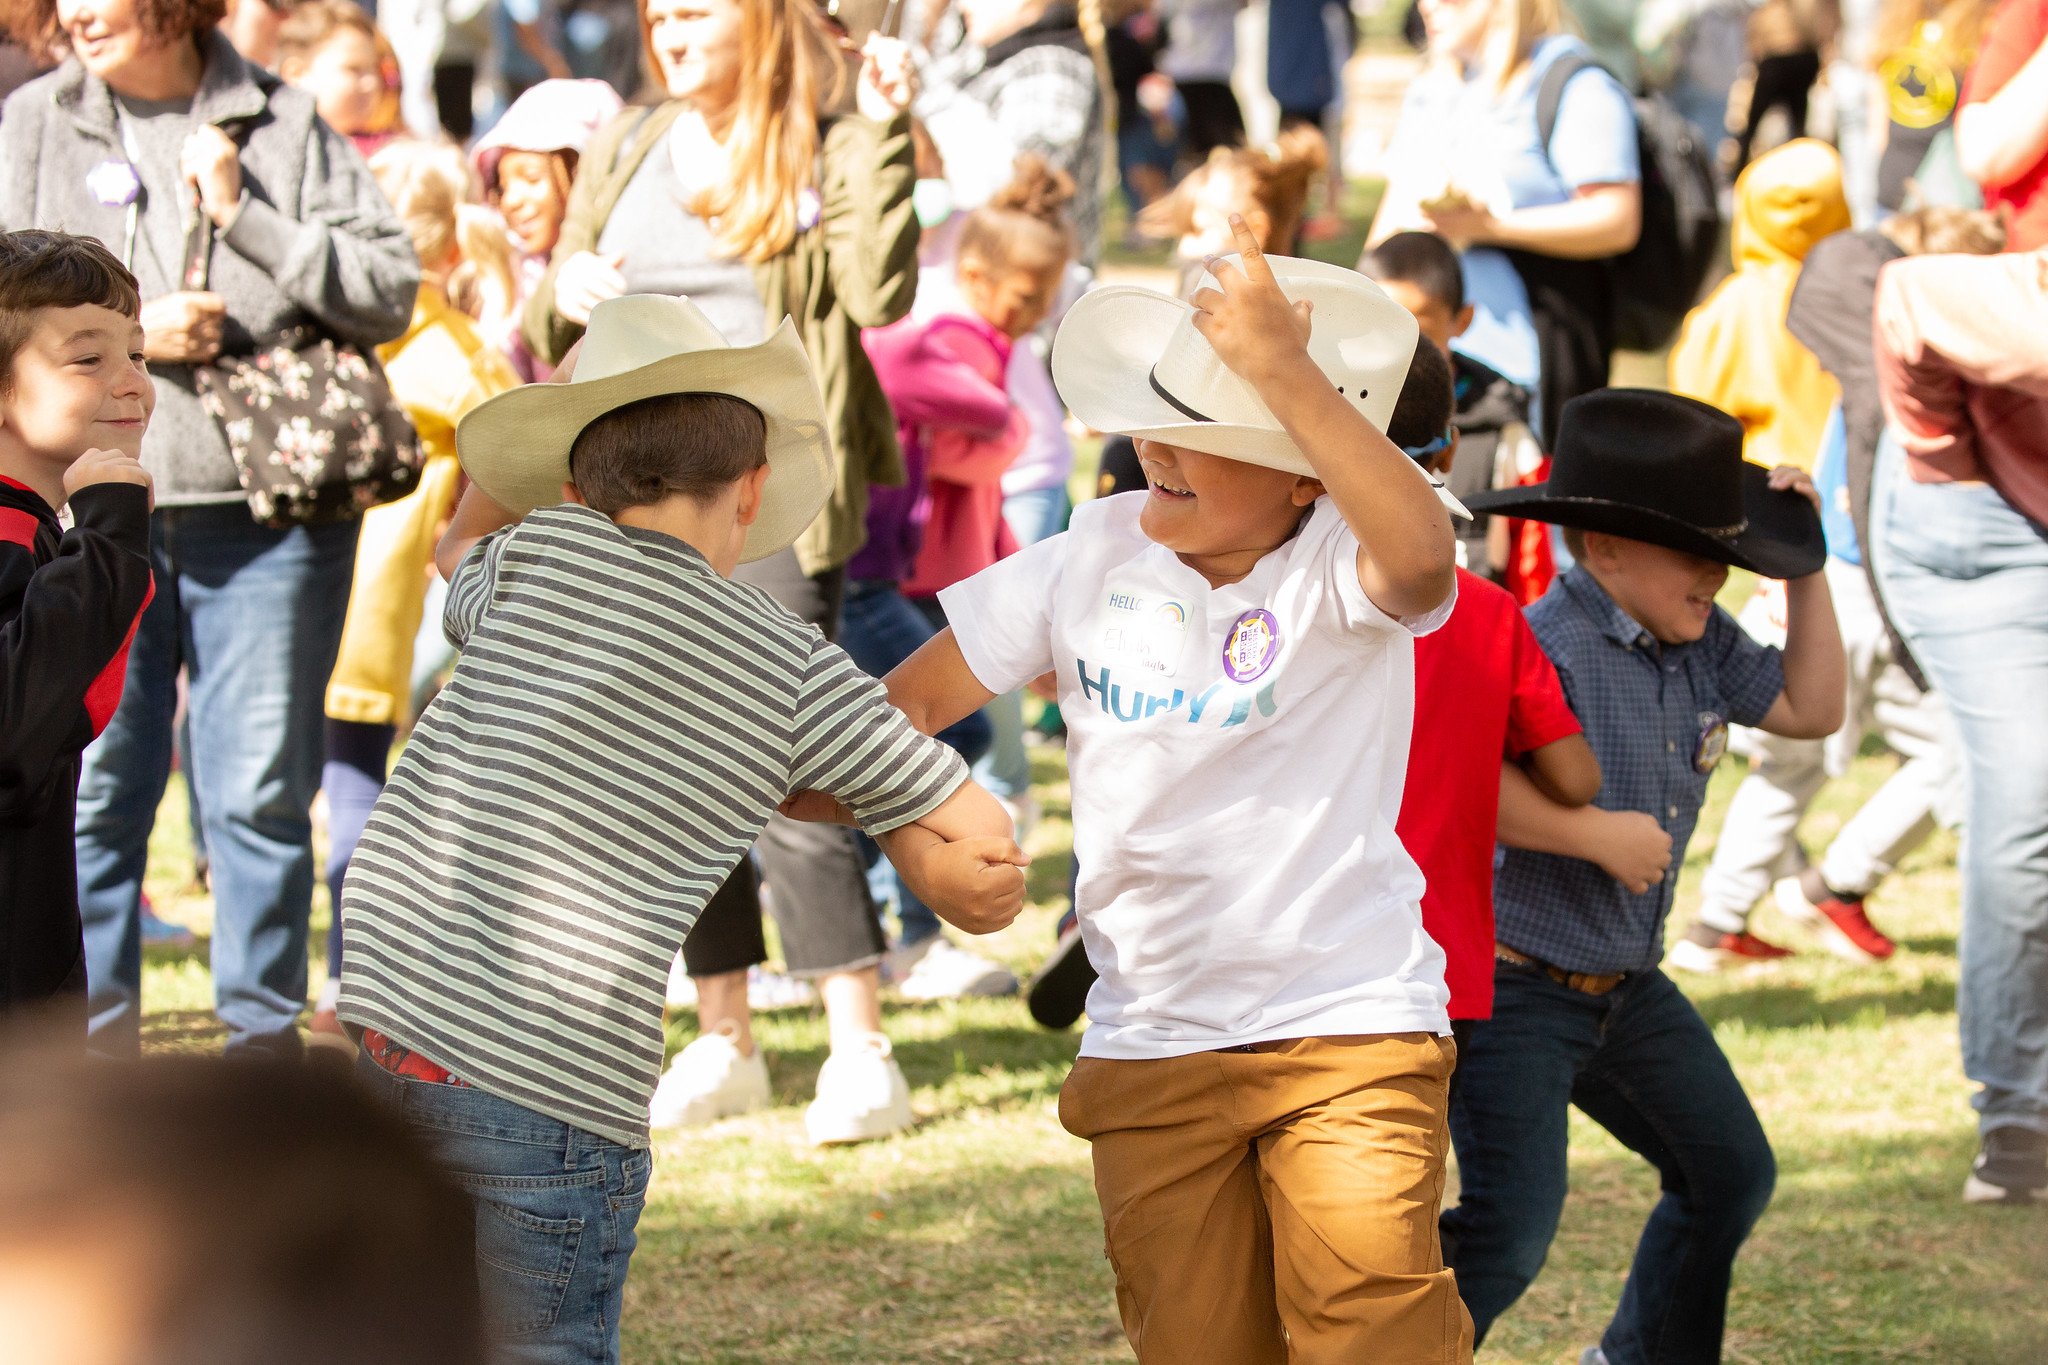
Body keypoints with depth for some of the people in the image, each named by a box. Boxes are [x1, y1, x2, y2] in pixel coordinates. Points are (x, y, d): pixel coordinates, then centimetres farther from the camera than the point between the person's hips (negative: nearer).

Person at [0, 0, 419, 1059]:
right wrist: (124, 330, -11)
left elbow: (390, 291, 2)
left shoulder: (285, 126, 7)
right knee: (91, 788, 1)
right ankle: (94, 1047, 10)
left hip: (268, 506, 0)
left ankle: (265, 1042, 13)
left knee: (263, 790, 3)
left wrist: (246, 217, -7)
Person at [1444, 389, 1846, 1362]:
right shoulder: (1543, 651, -22)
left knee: (1731, 1175, 20)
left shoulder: (1700, 645, 4)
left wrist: (1805, 570, 6)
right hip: (1512, 985, -9)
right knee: (1509, 1230, -19)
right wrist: (1596, 835, -27)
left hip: (1629, 988, 9)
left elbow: (1810, 709, 14)